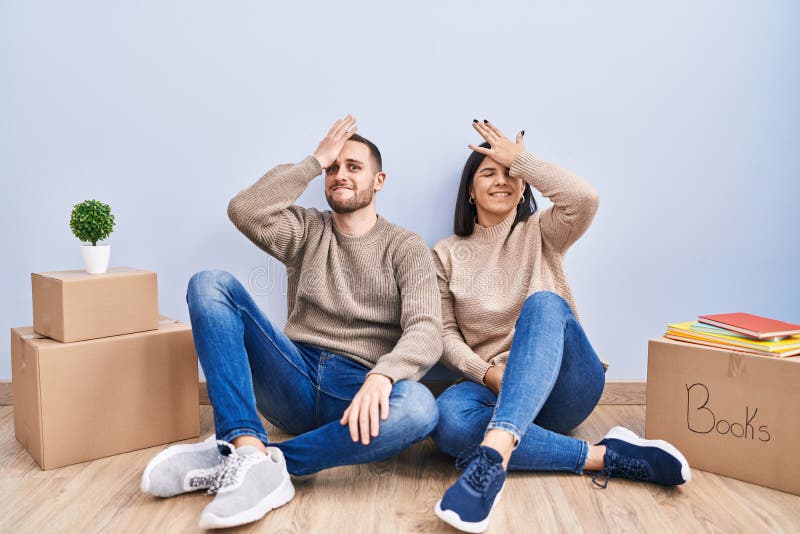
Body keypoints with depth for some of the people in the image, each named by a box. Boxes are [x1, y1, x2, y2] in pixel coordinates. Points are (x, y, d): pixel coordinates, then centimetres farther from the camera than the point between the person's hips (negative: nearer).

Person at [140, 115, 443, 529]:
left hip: (358, 393, -2)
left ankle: (229, 460, -32)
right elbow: (244, 210, -7)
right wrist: (315, 161, 0)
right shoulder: (306, 230, 14)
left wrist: (381, 376, -32)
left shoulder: (405, 247, 5)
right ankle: (253, 454, -35)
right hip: (296, 380, 3)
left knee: (418, 407, -38)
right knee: (210, 283, -16)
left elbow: (425, 331, -11)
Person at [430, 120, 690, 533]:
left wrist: (518, 158, -2)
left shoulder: (540, 233, 10)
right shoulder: (447, 254, 12)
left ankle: (493, 455, -55)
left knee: (543, 304, -35)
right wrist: (486, 372, -14)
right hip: (493, 385, 1)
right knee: (448, 420, -36)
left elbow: (585, 199, -12)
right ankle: (602, 457, -31)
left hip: (564, 385, -1)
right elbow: (446, 333, 5)